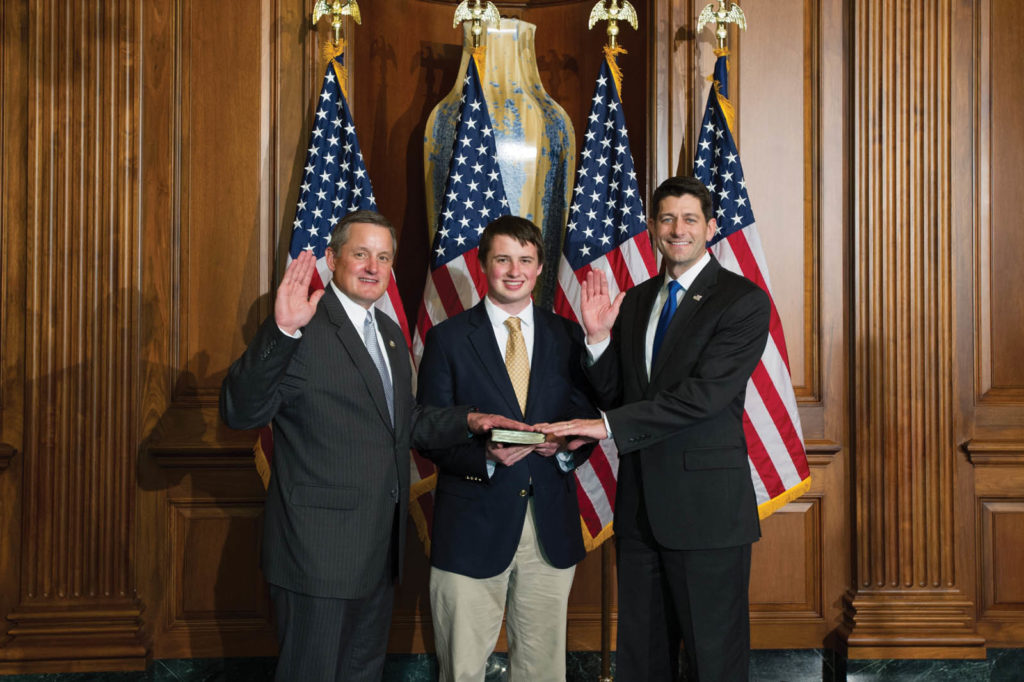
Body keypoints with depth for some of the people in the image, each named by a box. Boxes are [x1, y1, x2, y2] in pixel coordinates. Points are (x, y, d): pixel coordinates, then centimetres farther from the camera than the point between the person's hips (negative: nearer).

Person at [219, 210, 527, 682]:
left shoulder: (389, 333, 14)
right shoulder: (304, 331, -15)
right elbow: (240, 412, -26)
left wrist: (468, 420, 5)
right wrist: (282, 331, -39)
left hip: (380, 549, 8)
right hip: (320, 549, -8)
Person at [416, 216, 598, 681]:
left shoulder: (568, 337, 8)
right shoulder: (447, 339, 0)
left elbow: (587, 417, 9)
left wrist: (566, 446, -14)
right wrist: (485, 456, -21)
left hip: (551, 525, 3)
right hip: (473, 525, -2)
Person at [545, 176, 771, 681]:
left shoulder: (744, 301, -7)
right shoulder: (634, 302, 12)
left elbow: (704, 394, -18)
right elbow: (614, 396, 12)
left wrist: (610, 426, -20)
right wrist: (599, 337, -5)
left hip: (706, 506, -6)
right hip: (640, 504, 6)